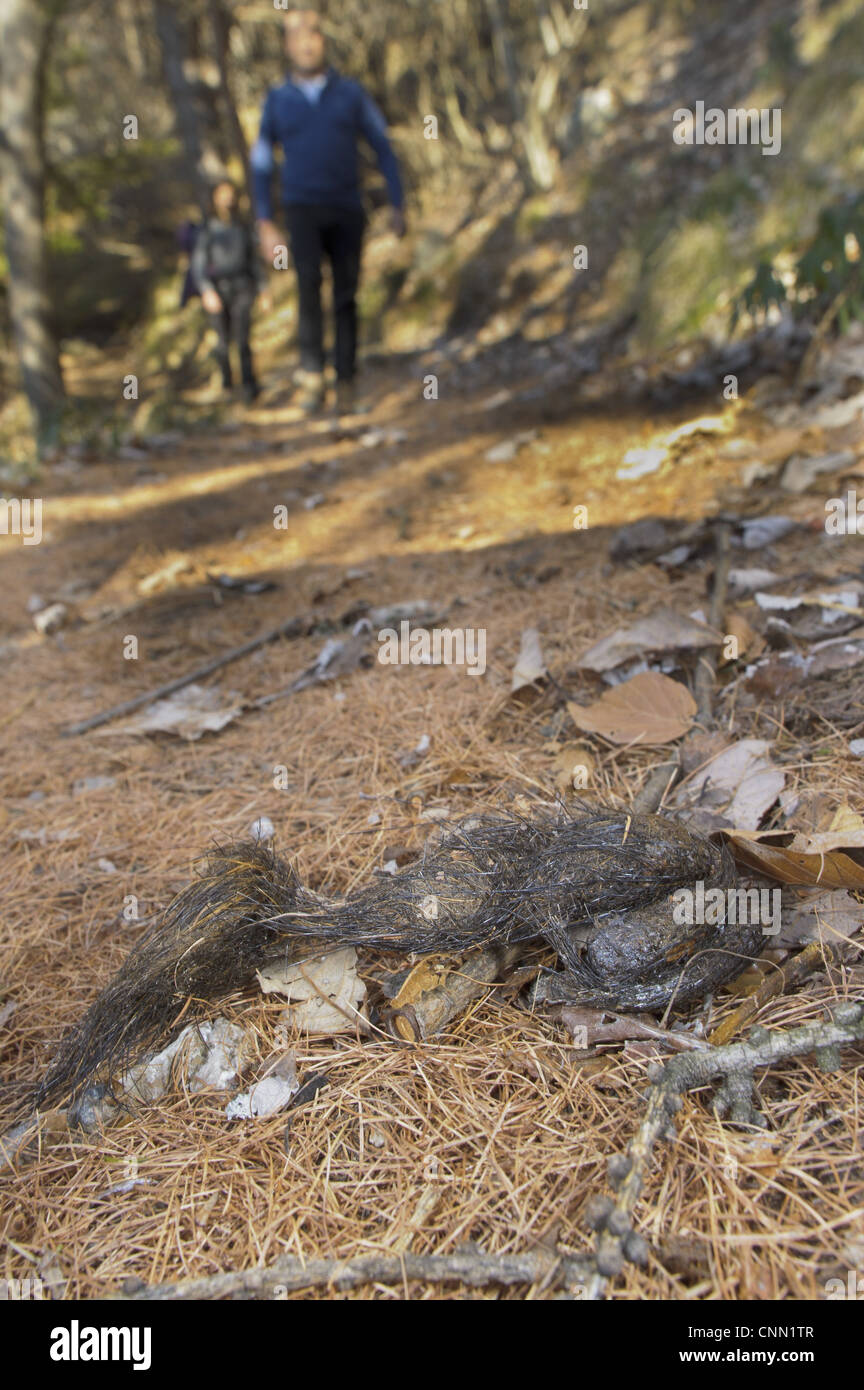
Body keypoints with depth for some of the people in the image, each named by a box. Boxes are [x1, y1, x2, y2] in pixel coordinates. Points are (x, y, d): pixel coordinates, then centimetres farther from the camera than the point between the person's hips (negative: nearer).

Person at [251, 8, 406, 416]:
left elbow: (383, 148, 9)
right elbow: (261, 165, 12)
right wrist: (265, 225, 4)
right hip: (302, 209, -1)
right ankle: (312, 375, -26)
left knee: (346, 299, -1)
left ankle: (345, 384, 9)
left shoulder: (352, 94, 8)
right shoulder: (277, 101, 8)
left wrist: (398, 205, 1)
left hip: (346, 210, 1)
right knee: (309, 278, -26)